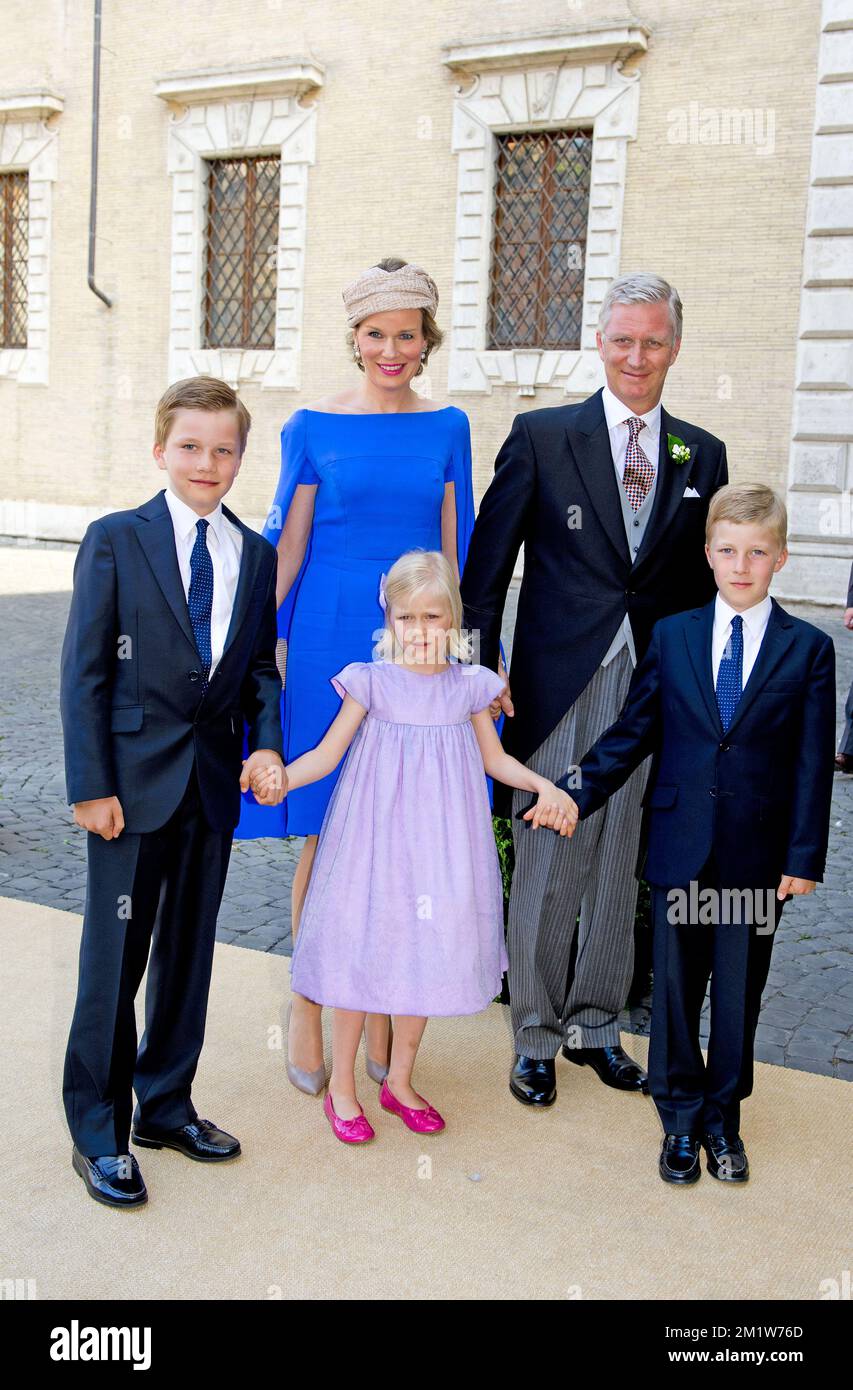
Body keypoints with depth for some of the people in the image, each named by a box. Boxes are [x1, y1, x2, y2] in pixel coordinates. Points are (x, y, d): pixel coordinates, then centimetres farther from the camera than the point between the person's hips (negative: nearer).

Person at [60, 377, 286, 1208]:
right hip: (132, 782, -4)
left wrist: (267, 742, -7)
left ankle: (165, 1105, 32)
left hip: (214, 781, 4)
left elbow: (260, 665, 10)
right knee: (114, 957, 4)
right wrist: (90, 785, -12)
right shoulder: (115, 540, -5)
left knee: (188, 952, 15)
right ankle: (98, 1133, 20)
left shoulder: (256, 555, 7)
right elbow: (84, 673, -7)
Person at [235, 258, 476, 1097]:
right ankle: (306, 1008, 21)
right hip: (330, 634, -2)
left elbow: (455, 547, 10)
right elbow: (288, 544, 2)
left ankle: (380, 1011, 24)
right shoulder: (314, 427, 2)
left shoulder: (448, 427, 7)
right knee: (327, 835, 4)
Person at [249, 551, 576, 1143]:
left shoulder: (469, 685, 3)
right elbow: (328, 752, -6)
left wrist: (545, 786, 0)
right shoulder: (372, 681, -5)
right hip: (376, 836, -3)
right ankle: (342, 1086, 21)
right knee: (363, 951, 2)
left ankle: (400, 1080, 30)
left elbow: (496, 759, 13)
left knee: (427, 951, 10)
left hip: (439, 842, 3)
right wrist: (283, 777, -23)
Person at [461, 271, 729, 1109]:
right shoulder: (542, 436, 0)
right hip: (561, 687, -3)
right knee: (547, 868, 3)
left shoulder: (702, 456, 10)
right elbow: (488, 559, -2)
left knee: (621, 866, 12)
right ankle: (536, 1037, 21)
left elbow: (703, 579, 11)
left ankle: (594, 1025, 30)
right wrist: (483, 661, -11)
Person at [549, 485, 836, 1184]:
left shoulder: (808, 648, -1)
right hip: (681, 849, 1)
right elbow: (632, 733, 5)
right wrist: (577, 795, -3)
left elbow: (812, 762, -2)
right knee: (677, 987, 11)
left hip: (758, 856, -1)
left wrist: (804, 856, -5)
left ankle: (723, 1117, 32)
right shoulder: (673, 636, 3)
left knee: (739, 992, 12)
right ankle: (681, 1117, 29)